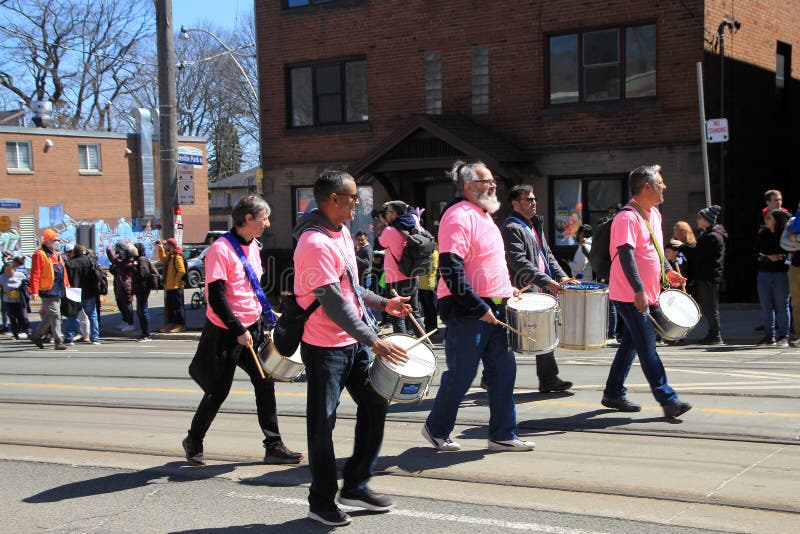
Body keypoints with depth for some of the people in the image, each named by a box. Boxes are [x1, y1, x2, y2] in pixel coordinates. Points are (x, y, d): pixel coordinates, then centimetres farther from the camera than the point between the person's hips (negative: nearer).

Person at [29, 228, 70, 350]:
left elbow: (63, 271, 26)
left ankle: (36, 335, 30)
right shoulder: (40, 255, -10)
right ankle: (58, 341, -5)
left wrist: (66, 285, 22)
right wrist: (34, 291, -20)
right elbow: (35, 274, -15)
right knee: (55, 316, -9)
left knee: (49, 317, 15)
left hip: (58, 291, 9)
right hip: (48, 291, -9)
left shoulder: (57, 255, 18)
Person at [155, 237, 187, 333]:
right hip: (169, 286, 10)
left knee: (177, 306, -5)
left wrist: (175, 281, -16)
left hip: (176, 287, -10)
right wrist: (161, 249, 22)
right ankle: (171, 324, 19)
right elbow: (163, 259, 34)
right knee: (169, 306, 13)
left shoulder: (177, 257, -16)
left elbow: (181, 271, -22)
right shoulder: (169, 256, 13)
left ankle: (180, 325, -1)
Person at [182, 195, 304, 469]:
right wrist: (239, 331, -20)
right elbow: (216, 297, -21)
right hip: (226, 333, -7)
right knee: (218, 391, 4)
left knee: (265, 384, 4)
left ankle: (274, 446, 10)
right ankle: (193, 442, 25)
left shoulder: (254, 246, 8)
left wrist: (265, 314, 11)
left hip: (253, 328, 7)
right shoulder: (221, 249, -18)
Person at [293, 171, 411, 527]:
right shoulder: (315, 243, -22)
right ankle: (321, 502, 14)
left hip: (354, 340, 9)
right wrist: (373, 342, -26)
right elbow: (334, 303, -26)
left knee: (374, 403, 12)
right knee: (323, 424, 1)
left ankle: (356, 486, 24)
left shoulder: (342, 233, 10)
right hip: (325, 347, -9)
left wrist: (383, 304, 13)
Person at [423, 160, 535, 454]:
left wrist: (505, 289, 17)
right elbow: (450, 269, -23)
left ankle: (503, 435, 15)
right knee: (461, 375, 1)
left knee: (503, 371, 7)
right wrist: (479, 308, -23)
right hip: (466, 311, -9)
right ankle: (436, 428, 20)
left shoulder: (484, 216, 17)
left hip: (493, 309, 9)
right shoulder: (458, 216, -15)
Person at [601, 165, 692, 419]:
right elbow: (626, 255, -24)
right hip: (630, 296, -10)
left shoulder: (654, 214, 13)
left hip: (647, 295, 10)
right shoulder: (627, 218, -17)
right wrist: (639, 290, -30)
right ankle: (668, 399, -6)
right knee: (647, 346, -7)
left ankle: (613, 394, 22)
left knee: (630, 344, 14)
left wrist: (668, 272, 13)